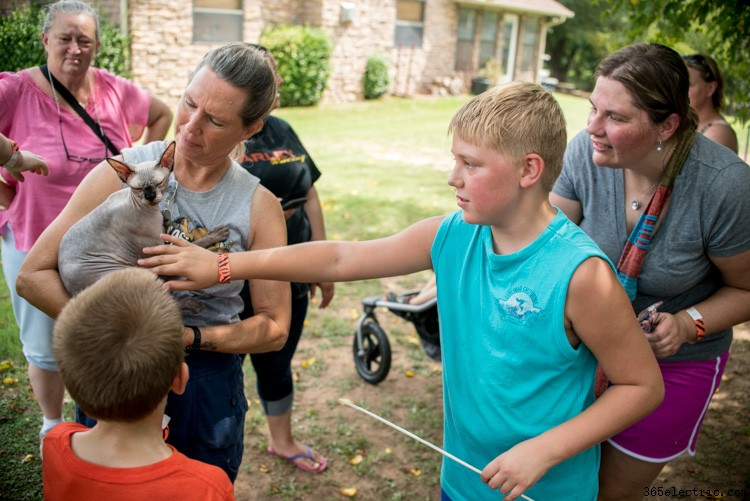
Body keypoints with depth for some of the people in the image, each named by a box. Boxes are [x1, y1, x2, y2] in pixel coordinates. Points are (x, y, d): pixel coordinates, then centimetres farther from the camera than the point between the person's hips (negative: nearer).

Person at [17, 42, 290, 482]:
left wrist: (191, 338, -17)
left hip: (209, 377, 0)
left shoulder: (259, 206, -10)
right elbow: (34, 274, -9)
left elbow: (274, 329, -5)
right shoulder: (122, 173, -11)